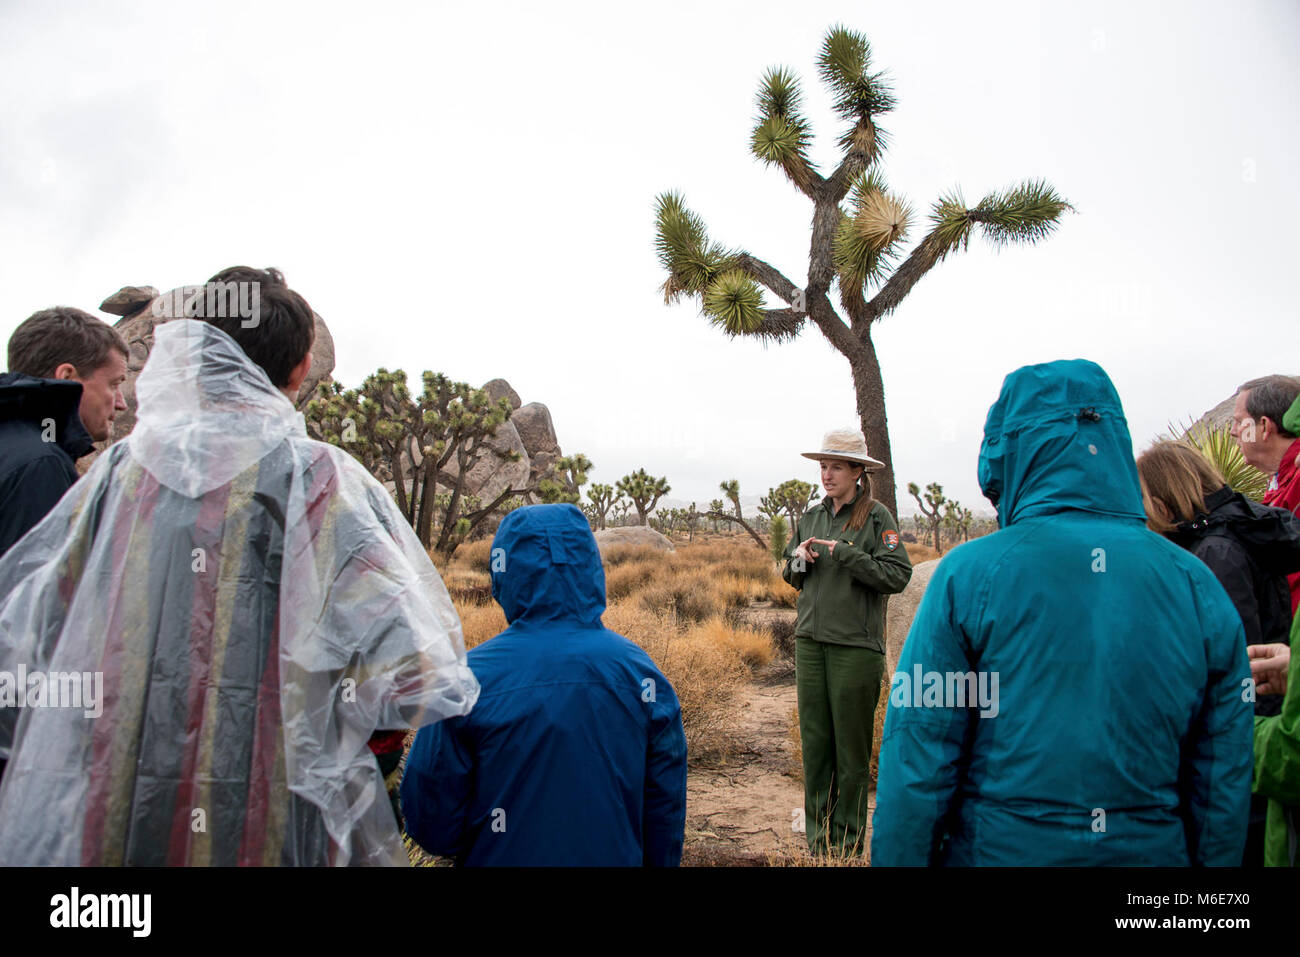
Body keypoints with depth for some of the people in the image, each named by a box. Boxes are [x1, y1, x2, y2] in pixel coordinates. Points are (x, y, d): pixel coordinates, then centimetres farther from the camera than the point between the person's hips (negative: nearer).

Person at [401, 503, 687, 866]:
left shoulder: (468, 678, -19)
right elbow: (666, 808, -4)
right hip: (615, 857, 2)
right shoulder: (641, 671, -12)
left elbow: (431, 822, -12)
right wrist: (659, 862, 12)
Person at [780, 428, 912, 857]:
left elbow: (897, 576, -12)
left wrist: (845, 552, -17)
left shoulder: (877, 517, -4)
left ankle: (849, 842, 18)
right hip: (810, 642, 5)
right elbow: (791, 576, 19)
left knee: (851, 746, 5)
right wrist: (798, 560, -2)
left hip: (855, 645, -5)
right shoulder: (811, 517, 11)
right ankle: (817, 838, 22)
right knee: (814, 741, 10)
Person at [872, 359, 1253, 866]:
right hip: (1153, 851, 3)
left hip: (998, 849, -2)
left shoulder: (968, 573, -16)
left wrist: (895, 859, -3)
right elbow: (1224, 782, 1)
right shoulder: (1198, 586, -5)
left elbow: (916, 767, -14)